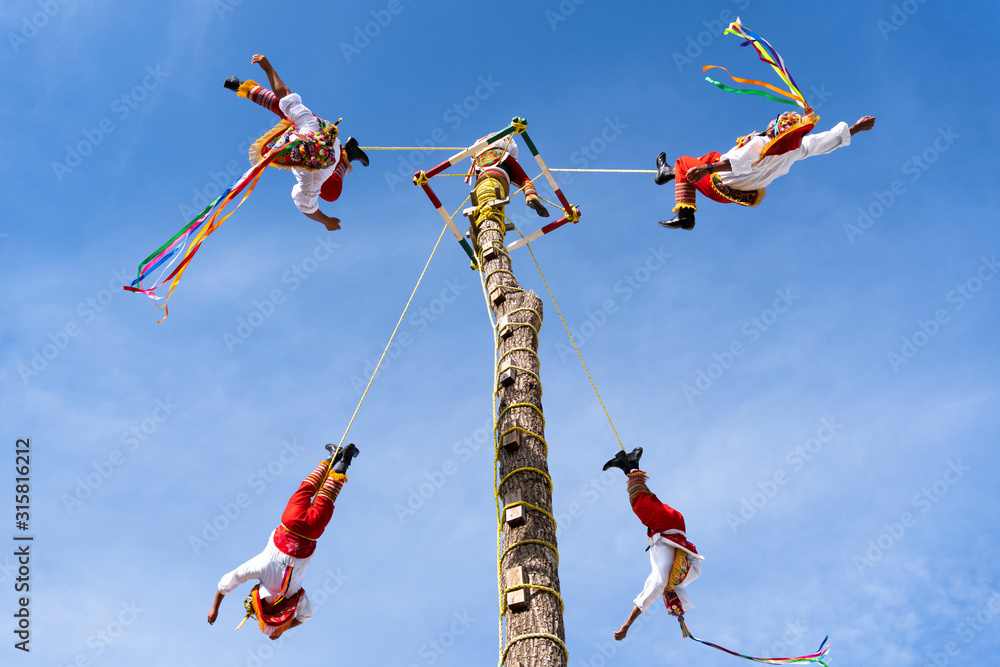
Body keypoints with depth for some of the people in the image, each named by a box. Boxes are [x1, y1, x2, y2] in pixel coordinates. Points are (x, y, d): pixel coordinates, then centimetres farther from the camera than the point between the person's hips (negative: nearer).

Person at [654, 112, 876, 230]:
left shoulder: (760, 145, -37)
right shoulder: (800, 147, -17)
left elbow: (736, 162, -51)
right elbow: (834, 137, -6)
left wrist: (707, 168, -58)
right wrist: (857, 128, 7)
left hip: (721, 188, -8)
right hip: (748, 194, 8)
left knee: (684, 162, 12)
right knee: (713, 156, 30)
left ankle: (684, 215, 8)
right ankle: (669, 173, 45)